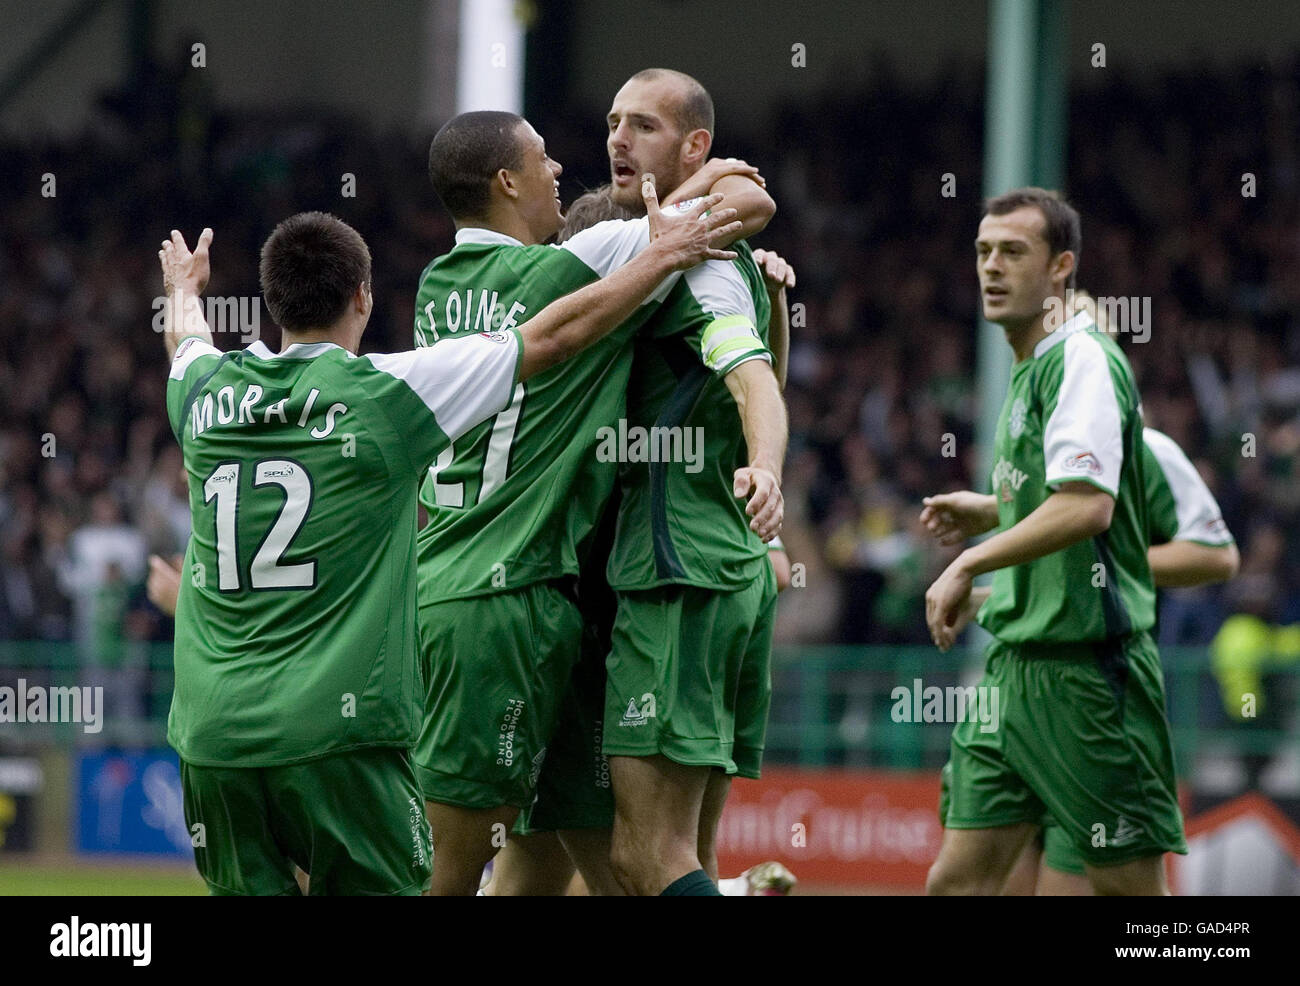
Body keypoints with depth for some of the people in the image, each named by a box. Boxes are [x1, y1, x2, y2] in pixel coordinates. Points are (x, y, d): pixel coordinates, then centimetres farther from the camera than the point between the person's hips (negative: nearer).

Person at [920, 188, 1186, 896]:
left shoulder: (1082, 359, -11)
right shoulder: (1032, 369, 18)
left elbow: (1088, 505, -25)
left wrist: (971, 563, -20)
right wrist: (990, 511, 23)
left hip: (1084, 666, -9)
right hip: (1015, 665, 9)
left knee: (1129, 885, -5)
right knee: (958, 880, 2)